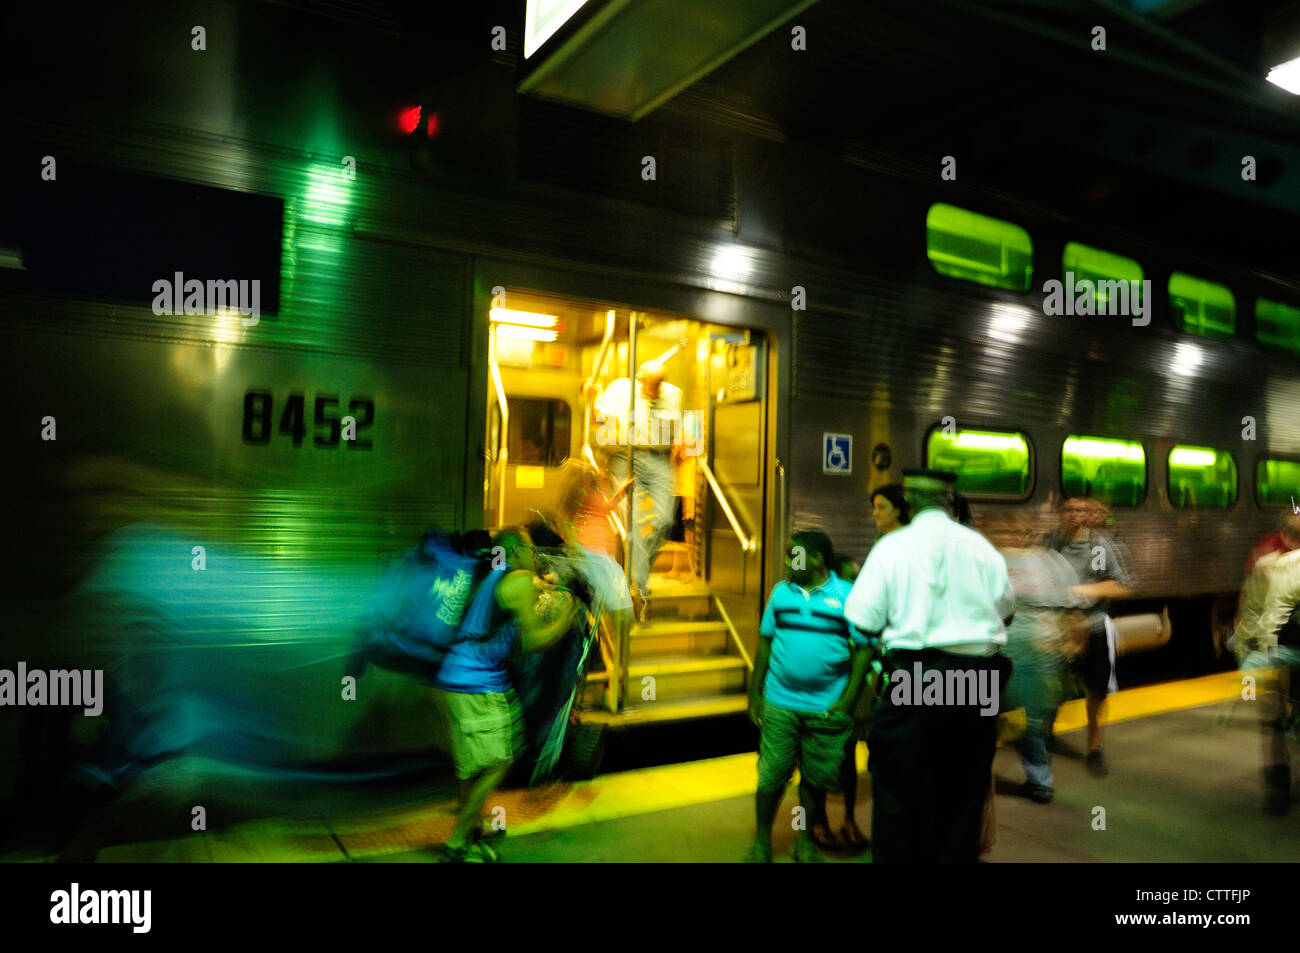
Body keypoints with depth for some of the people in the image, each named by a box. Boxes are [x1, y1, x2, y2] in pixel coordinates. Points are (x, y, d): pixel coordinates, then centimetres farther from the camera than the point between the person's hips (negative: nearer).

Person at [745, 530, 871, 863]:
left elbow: (863, 649, -4)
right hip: (780, 703, 2)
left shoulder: (847, 596, -3)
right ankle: (762, 841, 20)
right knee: (771, 776, 3)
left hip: (827, 708, -1)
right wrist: (755, 693, 7)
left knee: (816, 778, 10)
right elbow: (765, 642, 10)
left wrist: (848, 702, -9)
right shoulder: (781, 591, 6)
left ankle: (805, 840, 29)